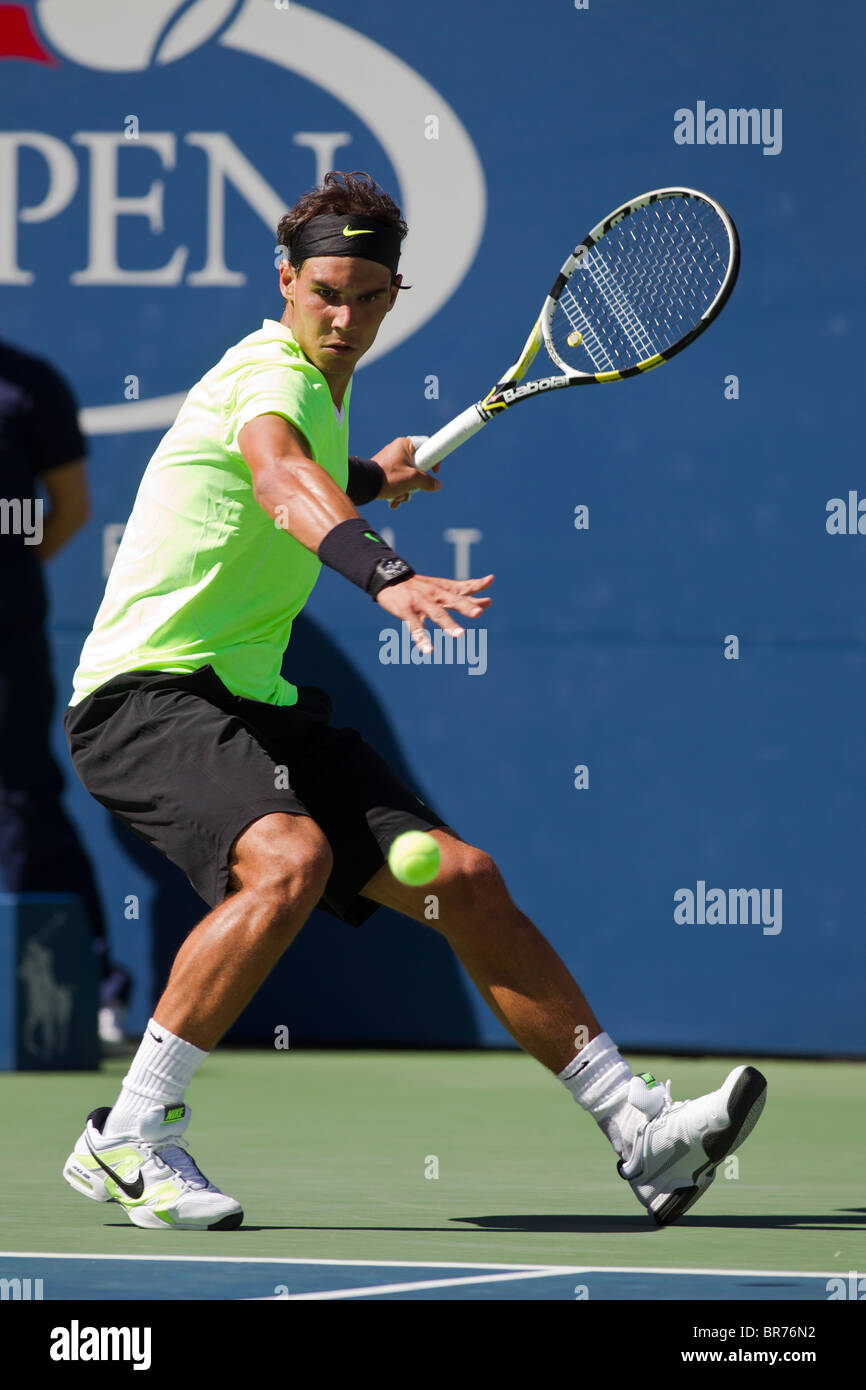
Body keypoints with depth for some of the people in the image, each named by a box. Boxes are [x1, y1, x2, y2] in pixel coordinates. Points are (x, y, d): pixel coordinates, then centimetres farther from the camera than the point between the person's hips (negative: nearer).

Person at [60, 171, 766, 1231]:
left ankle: (642, 1136, 3)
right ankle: (127, 1139, -25)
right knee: (290, 860, -35)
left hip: (254, 704, 9)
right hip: (146, 695, -9)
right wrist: (387, 576, -58)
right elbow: (284, 486, -41)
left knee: (465, 881, 0)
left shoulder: (318, 387, 15)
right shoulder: (270, 376, -15)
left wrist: (366, 476, 40)